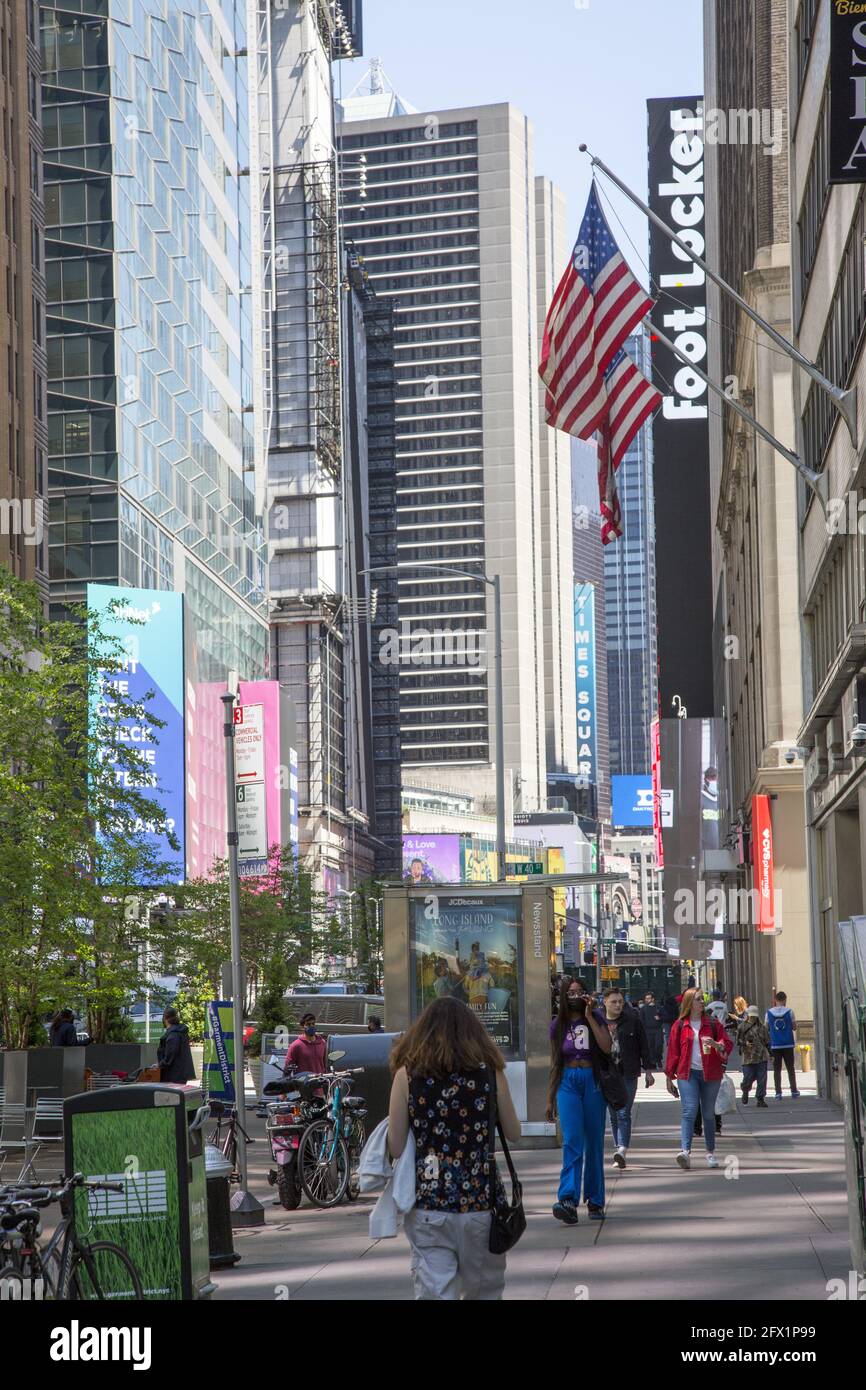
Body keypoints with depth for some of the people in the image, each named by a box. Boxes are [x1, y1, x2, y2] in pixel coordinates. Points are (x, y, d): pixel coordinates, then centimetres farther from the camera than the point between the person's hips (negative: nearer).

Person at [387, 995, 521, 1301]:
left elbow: (396, 1149, -4)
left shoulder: (407, 1074, -2)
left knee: (434, 1291, 2)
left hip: (428, 1202, -1)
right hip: (480, 1199, 1)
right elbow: (514, 1135, 8)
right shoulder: (489, 1071, 0)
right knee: (484, 1292, 17)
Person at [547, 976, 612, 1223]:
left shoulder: (595, 1017, 4)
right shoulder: (558, 1025, 9)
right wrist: (550, 1098, 16)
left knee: (594, 1142, 5)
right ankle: (568, 1200, -26)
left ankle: (595, 1201, 16)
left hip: (592, 1082, 0)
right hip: (568, 1082, 0)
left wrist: (589, 1017, -12)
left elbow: (607, 1047, -12)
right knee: (572, 1140, -15)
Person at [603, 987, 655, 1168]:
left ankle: (621, 1150, -20)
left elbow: (643, 1045, 5)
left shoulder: (632, 1019, 1)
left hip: (628, 1074, -2)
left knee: (624, 1114, -11)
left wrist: (648, 1070, 4)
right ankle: (619, 1149, 16)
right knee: (614, 1116, 8)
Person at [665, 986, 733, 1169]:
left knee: (709, 1114, 9)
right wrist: (669, 1077, 8)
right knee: (689, 1110, -16)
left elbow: (728, 1044, 6)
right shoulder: (680, 1025, 4)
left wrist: (716, 1044, -17)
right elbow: (673, 1051, 7)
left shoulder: (712, 1023, 6)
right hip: (688, 1073, -2)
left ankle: (711, 1153, 21)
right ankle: (685, 1151, -26)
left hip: (710, 1074, 2)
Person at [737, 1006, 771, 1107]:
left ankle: (760, 1099, 5)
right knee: (748, 1078, -1)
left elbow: (767, 1042, 16)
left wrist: (770, 1054, 11)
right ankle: (745, 1091, 31)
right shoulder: (742, 1027, 4)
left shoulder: (762, 1027, 11)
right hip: (748, 1057, -2)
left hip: (762, 1057, 2)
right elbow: (738, 1041, 5)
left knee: (762, 1080, -2)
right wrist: (745, 1043, -14)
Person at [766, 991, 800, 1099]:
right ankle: (794, 1092, 10)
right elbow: (794, 1027, 3)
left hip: (775, 1045, 0)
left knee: (777, 1069, 4)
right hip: (788, 1045, 0)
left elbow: (766, 1028, 5)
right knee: (790, 1069, 10)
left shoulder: (769, 1013, -2)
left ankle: (778, 1093, -1)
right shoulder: (789, 1012, -5)